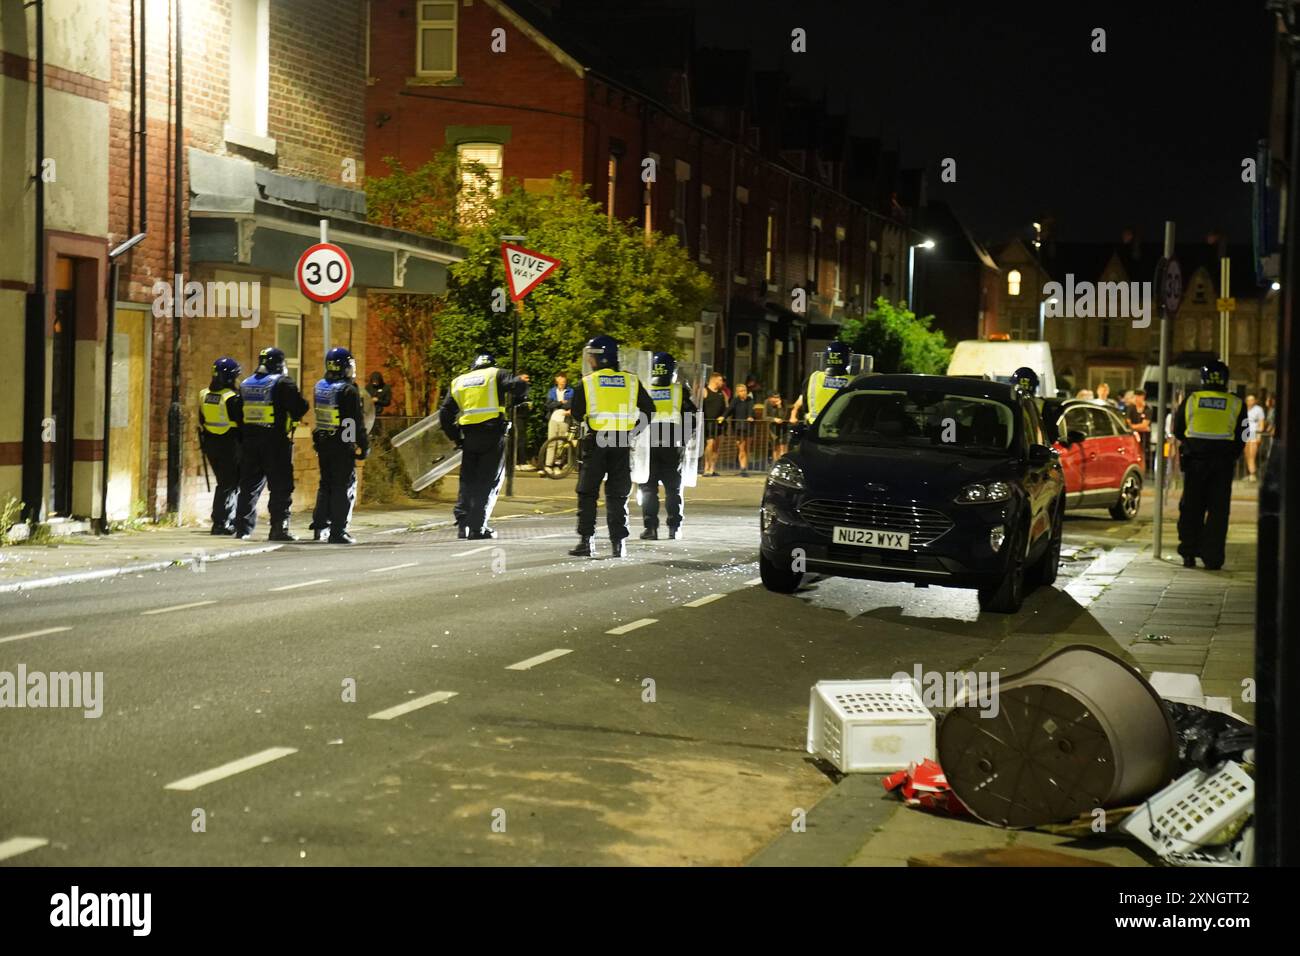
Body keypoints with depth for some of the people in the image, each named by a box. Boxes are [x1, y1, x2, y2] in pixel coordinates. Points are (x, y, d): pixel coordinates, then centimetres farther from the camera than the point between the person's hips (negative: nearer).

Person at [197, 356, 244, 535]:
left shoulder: (204, 395, 5)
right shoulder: (233, 398, -15)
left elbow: (201, 423, 13)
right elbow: (241, 424, -12)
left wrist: (203, 446, 21)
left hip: (210, 444, 7)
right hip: (229, 445, -7)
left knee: (224, 482, 17)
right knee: (229, 484, 0)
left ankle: (229, 520, 18)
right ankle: (220, 523, -3)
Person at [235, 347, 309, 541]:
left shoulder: (245, 384, 12)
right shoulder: (282, 383, -9)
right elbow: (300, 407, -13)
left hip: (250, 439, 6)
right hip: (276, 441, -6)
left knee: (250, 483, 11)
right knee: (280, 486, 0)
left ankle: (243, 528, 10)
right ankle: (279, 528, -4)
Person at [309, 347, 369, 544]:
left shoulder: (319, 387, 8)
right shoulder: (348, 390, -15)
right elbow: (356, 422, -14)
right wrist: (364, 446, -8)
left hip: (322, 443, 7)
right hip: (342, 445, -7)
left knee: (325, 485, 19)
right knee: (344, 487, -1)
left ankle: (319, 526, 20)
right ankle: (338, 532, -3)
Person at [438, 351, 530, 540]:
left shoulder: (457, 381, 19)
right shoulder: (496, 374, 7)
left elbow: (445, 415, 13)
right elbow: (518, 385, -11)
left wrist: (456, 438, 18)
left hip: (468, 435, 4)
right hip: (493, 432, -4)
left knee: (468, 480, 14)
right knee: (489, 481, 1)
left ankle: (462, 523, 4)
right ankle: (477, 528, -4)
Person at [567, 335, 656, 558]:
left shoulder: (587, 382, -3)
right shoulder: (631, 381, 5)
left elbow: (577, 415, 0)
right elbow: (648, 410, 5)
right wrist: (634, 429, 13)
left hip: (596, 441, -2)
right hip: (623, 443, 2)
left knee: (587, 493, 6)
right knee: (618, 494, 8)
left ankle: (586, 541, 0)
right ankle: (618, 543, 4)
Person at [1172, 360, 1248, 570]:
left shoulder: (1191, 400, 2)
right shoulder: (1236, 404, 2)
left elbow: (1177, 430, 9)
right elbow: (1242, 437, 6)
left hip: (1195, 459, 1)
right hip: (1223, 461, 0)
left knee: (1191, 508, 9)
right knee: (1218, 510, 4)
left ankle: (1189, 554, 8)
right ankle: (1212, 558, 1)